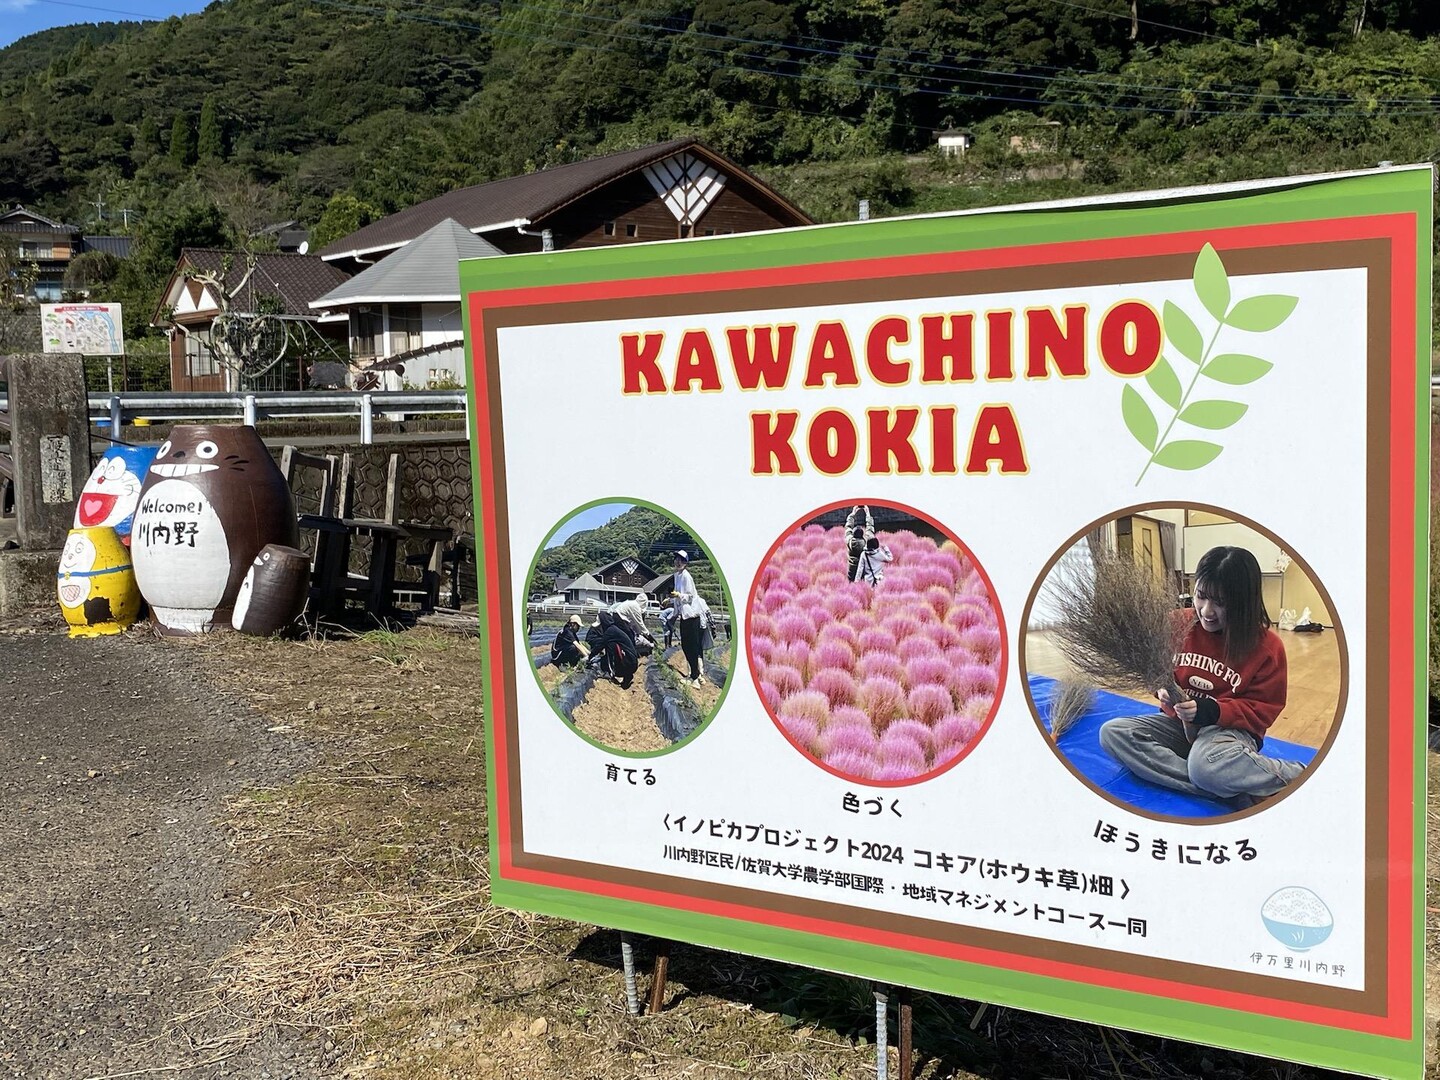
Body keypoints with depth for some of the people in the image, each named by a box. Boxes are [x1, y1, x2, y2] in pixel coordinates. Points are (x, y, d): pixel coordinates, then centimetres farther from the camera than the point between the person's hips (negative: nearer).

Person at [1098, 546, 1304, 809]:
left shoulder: (1267, 646, -12)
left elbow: (1261, 711, -8)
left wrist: (1211, 711, -24)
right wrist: (1164, 688, -13)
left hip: (1229, 726, -6)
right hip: (1179, 720, 6)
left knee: (1206, 763, -42)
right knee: (1112, 733, -22)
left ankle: (1300, 777, -16)